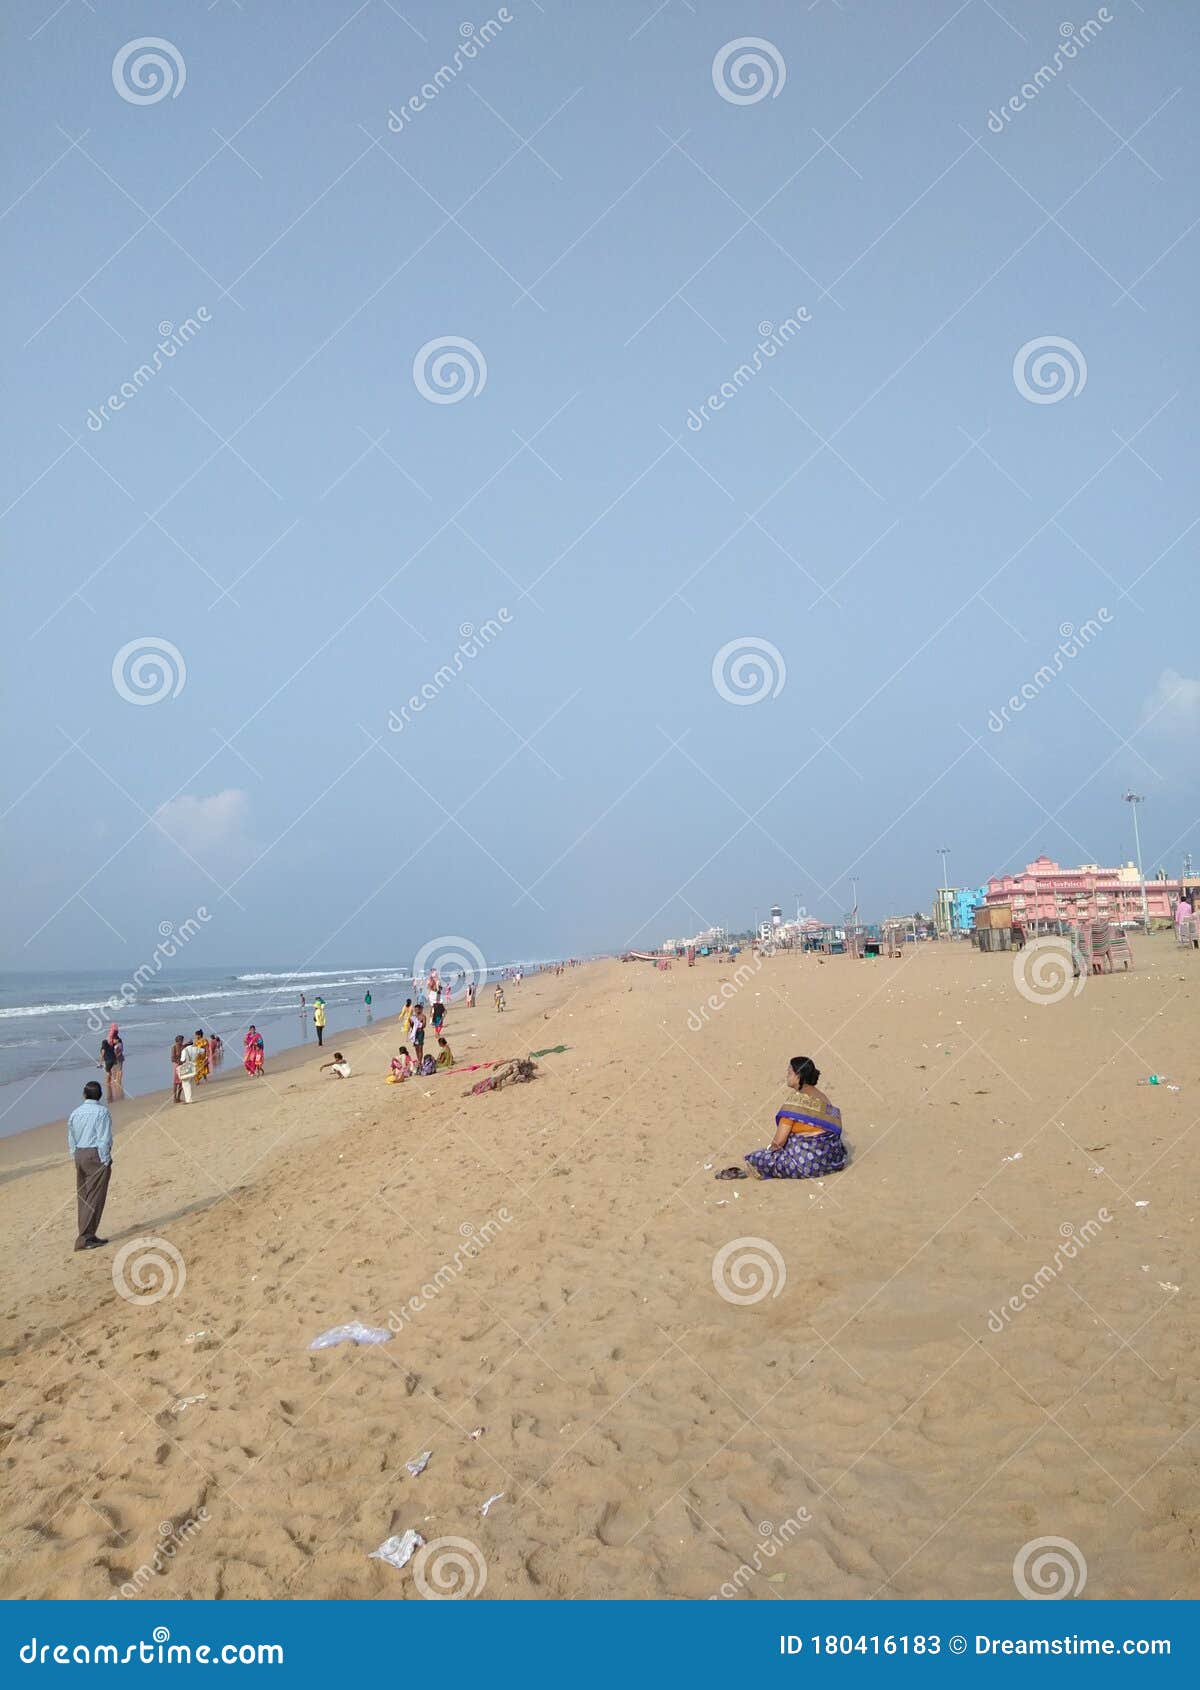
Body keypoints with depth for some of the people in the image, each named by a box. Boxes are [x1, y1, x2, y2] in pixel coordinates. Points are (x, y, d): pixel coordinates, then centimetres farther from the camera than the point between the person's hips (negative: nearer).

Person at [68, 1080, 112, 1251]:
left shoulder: (74, 1113, 8)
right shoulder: (102, 1112, -10)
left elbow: (71, 1141, 12)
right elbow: (104, 1139, -14)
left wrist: (77, 1159, 18)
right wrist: (106, 1162, -10)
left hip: (79, 1155, 6)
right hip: (96, 1155, -6)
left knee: (83, 1198, 12)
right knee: (94, 1198, -4)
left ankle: (87, 1236, 16)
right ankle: (84, 1238, -9)